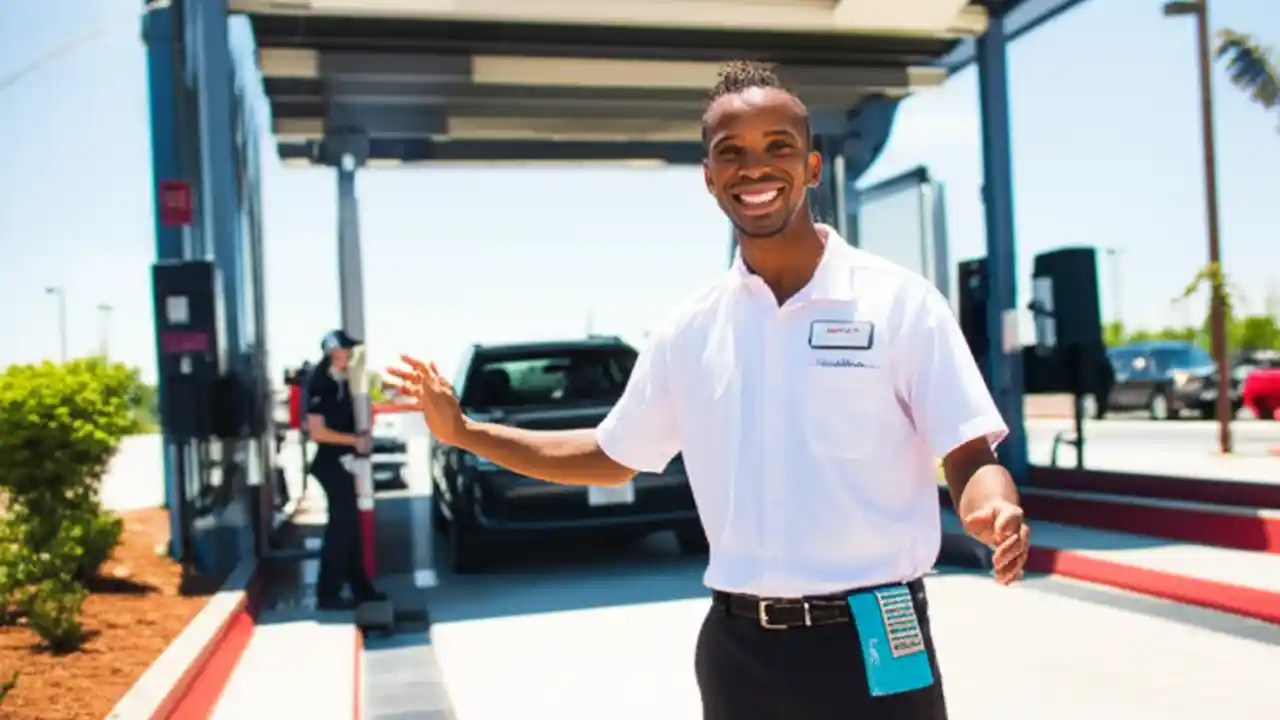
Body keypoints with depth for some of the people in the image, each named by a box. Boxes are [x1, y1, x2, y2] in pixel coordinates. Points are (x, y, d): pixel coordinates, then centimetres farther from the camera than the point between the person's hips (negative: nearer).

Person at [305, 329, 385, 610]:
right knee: (341, 525, -3)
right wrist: (355, 440, -17)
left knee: (349, 524, 14)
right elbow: (317, 431, -20)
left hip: (344, 461, 8)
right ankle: (327, 594, 6)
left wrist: (363, 437, 0)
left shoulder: (342, 382, 9)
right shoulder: (320, 385, -15)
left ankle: (360, 588, 23)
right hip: (331, 463, -8)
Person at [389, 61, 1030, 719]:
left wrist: (994, 512, -29)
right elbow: (611, 457, 14)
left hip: (871, 643, -3)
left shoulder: (899, 301, -7)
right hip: (736, 647, 3)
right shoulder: (688, 331, 4)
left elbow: (970, 459, -7)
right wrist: (464, 431, 10)